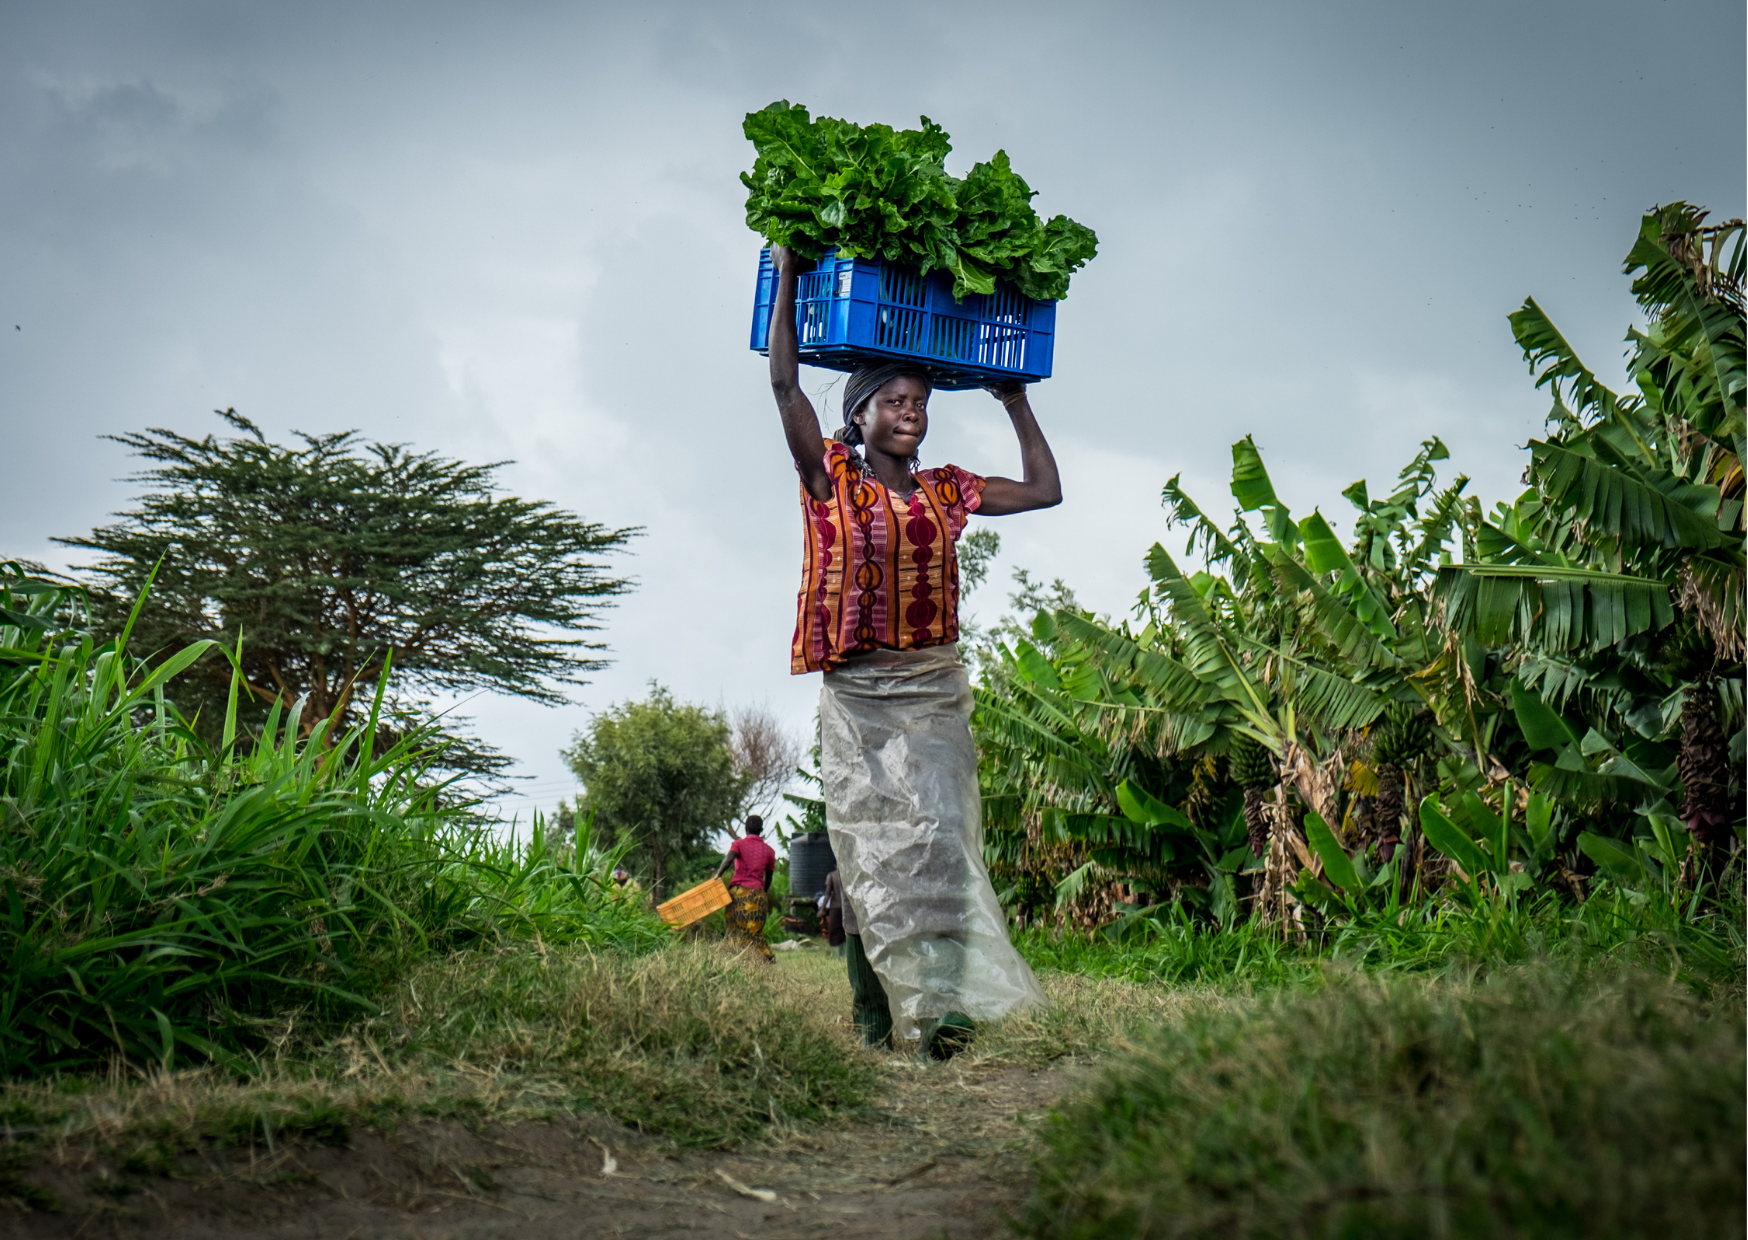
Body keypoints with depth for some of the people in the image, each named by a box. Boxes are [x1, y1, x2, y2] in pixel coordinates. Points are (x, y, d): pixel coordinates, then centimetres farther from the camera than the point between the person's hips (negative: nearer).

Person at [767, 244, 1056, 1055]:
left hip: (936, 689, 3)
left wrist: (1015, 401, 21)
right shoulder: (831, 480, 3)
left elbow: (1045, 490, 19)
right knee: (870, 846, -2)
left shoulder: (945, 492, 13)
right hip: (857, 691, -2)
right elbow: (786, 385, -6)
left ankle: (939, 1001, -18)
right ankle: (873, 1014, 2)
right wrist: (787, 276, -1)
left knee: (939, 837, -10)